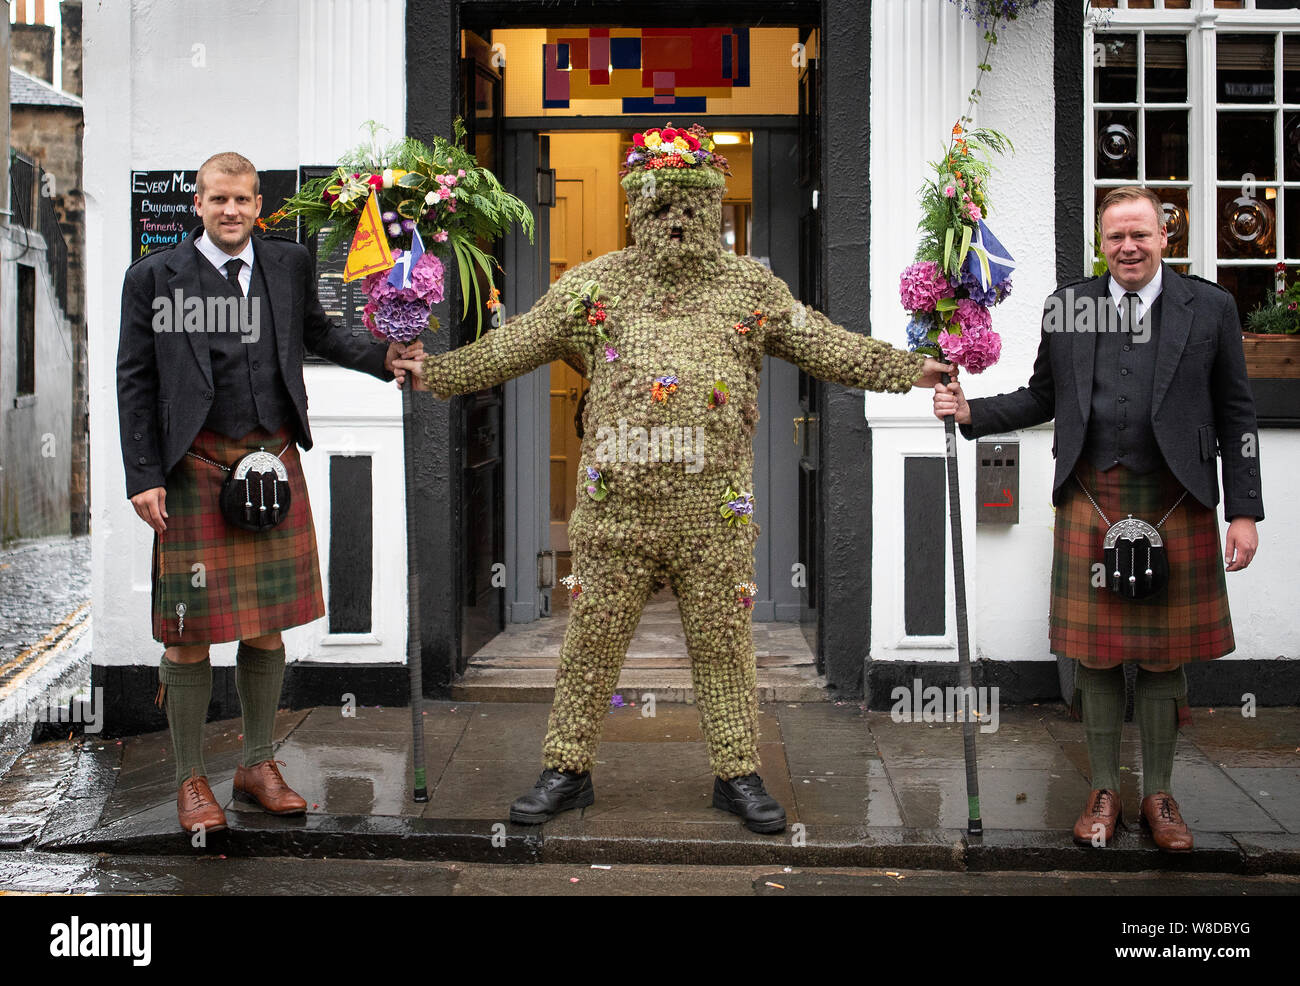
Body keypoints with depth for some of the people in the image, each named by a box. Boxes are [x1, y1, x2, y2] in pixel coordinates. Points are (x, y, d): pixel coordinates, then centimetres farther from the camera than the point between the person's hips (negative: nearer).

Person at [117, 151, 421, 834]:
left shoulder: (289, 263, 9)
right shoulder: (155, 276, -1)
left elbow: (317, 333, 25)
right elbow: (134, 380, -1)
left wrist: (383, 358, 8)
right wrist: (144, 477, -7)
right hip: (195, 464, -3)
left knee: (266, 624, 11)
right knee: (190, 630, 1)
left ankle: (258, 765, 27)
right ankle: (191, 780, 16)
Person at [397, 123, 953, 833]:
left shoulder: (752, 289, 7)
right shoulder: (593, 285, 6)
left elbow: (832, 349, 8)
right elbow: (509, 348, 7)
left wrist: (912, 370, 0)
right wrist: (434, 372, -1)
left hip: (716, 511, 0)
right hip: (616, 504, 0)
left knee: (722, 643, 8)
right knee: (591, 641, 7)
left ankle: (737, 774, 23)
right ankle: (567, 770, 22)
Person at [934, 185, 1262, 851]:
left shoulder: (1209, 307, 4)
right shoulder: (1066, 308, 7)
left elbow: (1235, 415, 4)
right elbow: (1043, 397, 15)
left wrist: (1244, 511, 0)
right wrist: (970, 412, 0)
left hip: (1174, 502, -1)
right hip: (1091, 502, 1)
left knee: (1164, 654, 7)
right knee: (1095, 652, 6)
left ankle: (1159, 795, 22)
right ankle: (1104, 791, 20)